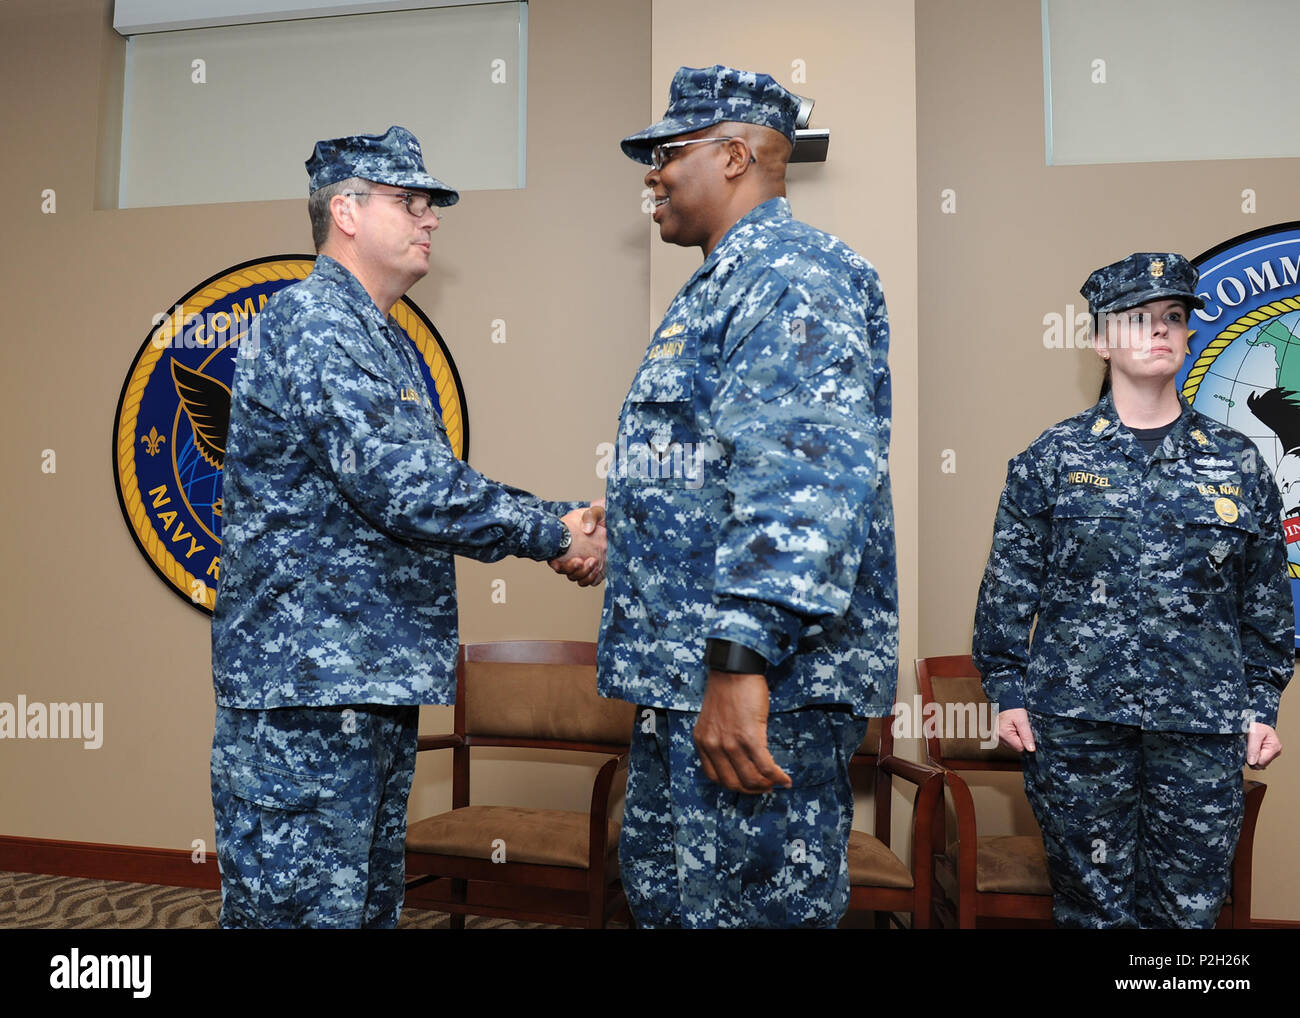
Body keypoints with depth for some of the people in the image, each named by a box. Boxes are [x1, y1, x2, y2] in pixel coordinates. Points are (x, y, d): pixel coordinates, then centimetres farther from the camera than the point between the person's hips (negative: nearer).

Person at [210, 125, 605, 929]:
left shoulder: (388, 343, 20)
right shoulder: (312, 321, -13)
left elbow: (435, 478, 18)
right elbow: (401, 485, -23)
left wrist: (556, 521, 2)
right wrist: (554, 536, -13)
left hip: (377, 681, 10)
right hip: (306, 682, -10)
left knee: (371, 900, 18)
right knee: (303, 904, -1)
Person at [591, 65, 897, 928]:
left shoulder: (790, 273, -12)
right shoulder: (727, 283, 23)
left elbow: (802, 472, -27)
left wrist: (743, 656, -32)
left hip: (761, 689, -11)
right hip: (684, 681, 11)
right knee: (662, 898, 20)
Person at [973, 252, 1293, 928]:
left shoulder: (1238, 462, 8)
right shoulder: (1052, 458, 2)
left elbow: (1266, 599, 12)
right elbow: (1009, 587, 2)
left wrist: (1261, 705, 9)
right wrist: (1007, 692, -1)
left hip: (1203, 730, 2)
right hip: (1076, 721, -1)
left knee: (1190, 904, 9)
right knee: (1091, 901, 9)